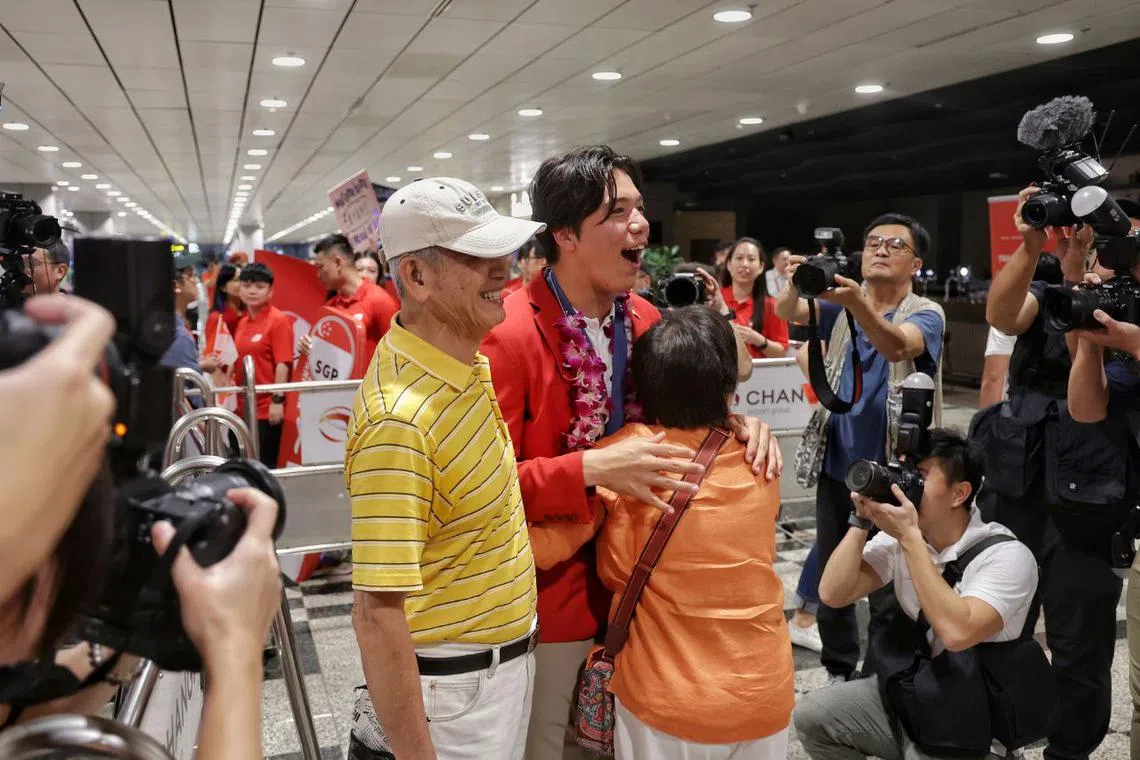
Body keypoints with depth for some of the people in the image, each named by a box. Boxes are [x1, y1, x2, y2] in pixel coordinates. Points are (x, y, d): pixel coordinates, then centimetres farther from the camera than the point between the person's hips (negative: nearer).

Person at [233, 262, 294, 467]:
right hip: (243, 408, 7)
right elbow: (238, 363, 18)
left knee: (264, 466, 0)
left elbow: (283, 363, -13)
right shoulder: (241, 322, 12)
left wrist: (278, 399, -18)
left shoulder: (279, 320, -8)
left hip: (266, 408, -7)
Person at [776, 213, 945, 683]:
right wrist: (795, 285, -36)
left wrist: (856, 302, -46)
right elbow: (787, 312, -12)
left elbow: (897, 346, -28)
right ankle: (839, 670, 30)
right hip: (835, 466, 4)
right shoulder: (840, 305, 6)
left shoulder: (925, 313, -6)